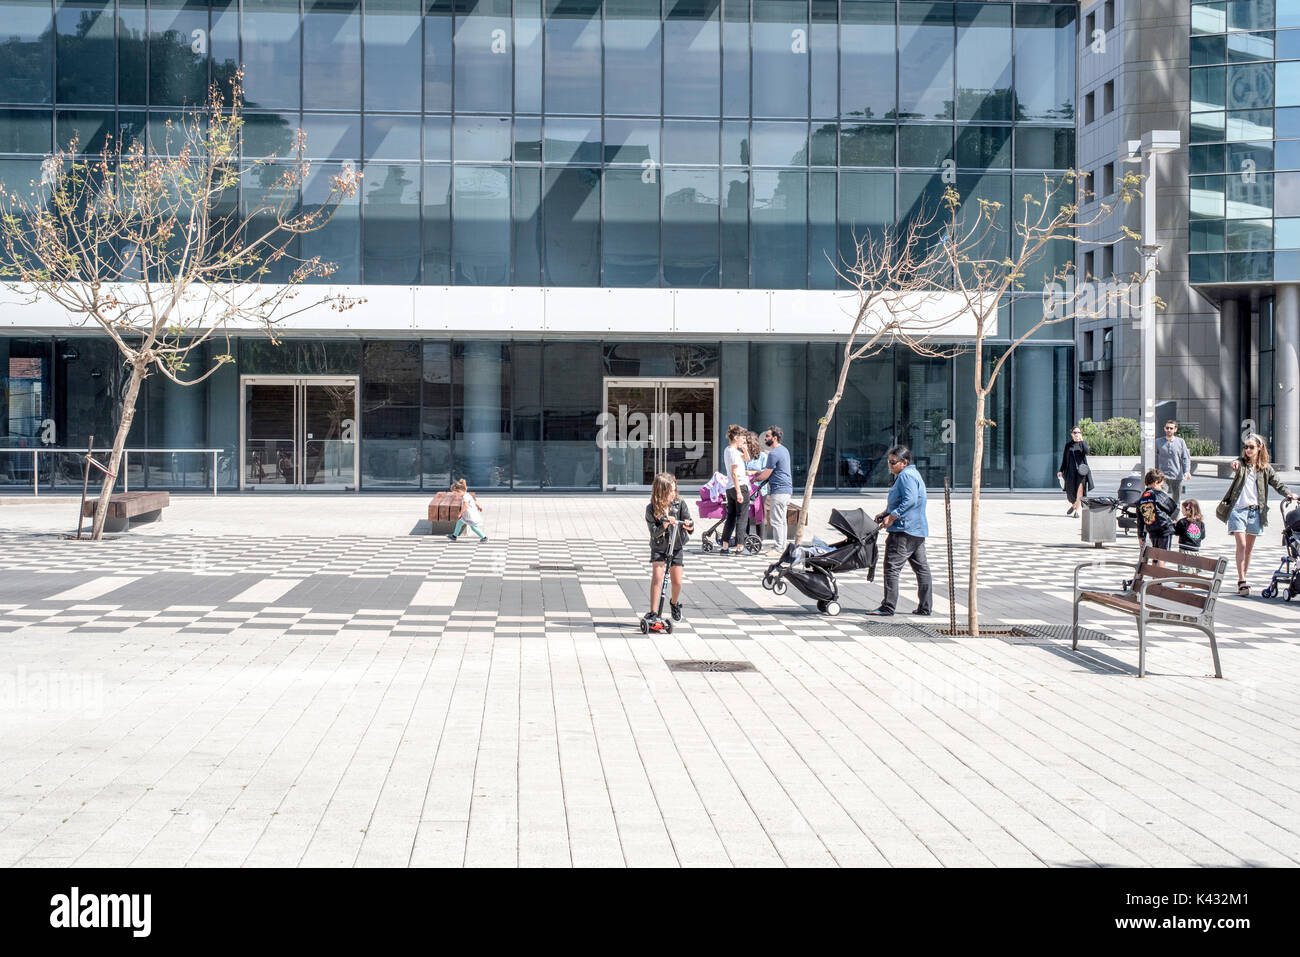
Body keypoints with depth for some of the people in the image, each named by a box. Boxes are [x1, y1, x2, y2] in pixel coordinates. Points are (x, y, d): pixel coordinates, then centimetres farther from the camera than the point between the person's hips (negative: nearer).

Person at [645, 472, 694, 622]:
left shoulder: (680, 505, -10)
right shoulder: (651, 509, -15)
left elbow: (688, 522, -12)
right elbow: (654, 533, -17)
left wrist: (689, 526, -36)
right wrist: (664, 525, -35)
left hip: (676, 547, 2)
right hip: (659, 548, -2)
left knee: (677, 582, 5)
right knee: (657, 577, -17)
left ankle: (674, 602, 37)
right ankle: (653, 613, -12)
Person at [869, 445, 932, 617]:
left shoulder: (906, 475, -12)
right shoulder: (912, 474, 21)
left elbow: (910, 500, -25)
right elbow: (896, 503, 26)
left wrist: (892, 516, -24)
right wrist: (884, 514, 14)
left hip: (904, 530, -11)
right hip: (918, 530, 11)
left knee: (892, 567, -9)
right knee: (921, 567, 10)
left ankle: (888, 607, -11)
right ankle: (924, 607, 14)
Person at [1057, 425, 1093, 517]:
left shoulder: (1083, 443, 7)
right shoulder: (1068, 445, 12)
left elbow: (1086, 452, -15)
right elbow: (1064, 459, 14)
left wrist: (1081, 440, -16)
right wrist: (1061, 471, 7)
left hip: (1081, 470, -2)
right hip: (1070, 470, 2)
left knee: (1080, 490, -10)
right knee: (1070, 491, 2)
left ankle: (1077, 511, -8)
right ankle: (1073, 505, 32)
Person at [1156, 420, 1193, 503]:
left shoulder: (1180, 442, 7)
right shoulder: (1158, 442, 6)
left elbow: (1186, 458, 5)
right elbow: (1155, 459, 11)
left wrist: (1187, 471, -10)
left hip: (1177, 476, 2)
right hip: (1163, 476, -2)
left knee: (1176, 499, 8)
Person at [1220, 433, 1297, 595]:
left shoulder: (1265, 468, 7)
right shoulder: (1241, 463, -1)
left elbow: (1277, 483, 8)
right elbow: (1237, 471, -23)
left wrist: (1288, 493, -11)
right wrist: (1235, 468, -47)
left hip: (1255, 510, 3)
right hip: (1238, 509, -3)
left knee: (1249, 547, 10)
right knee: (1241, 545, -11)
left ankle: (1243, 579, 21)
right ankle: (1241, 581, -11)